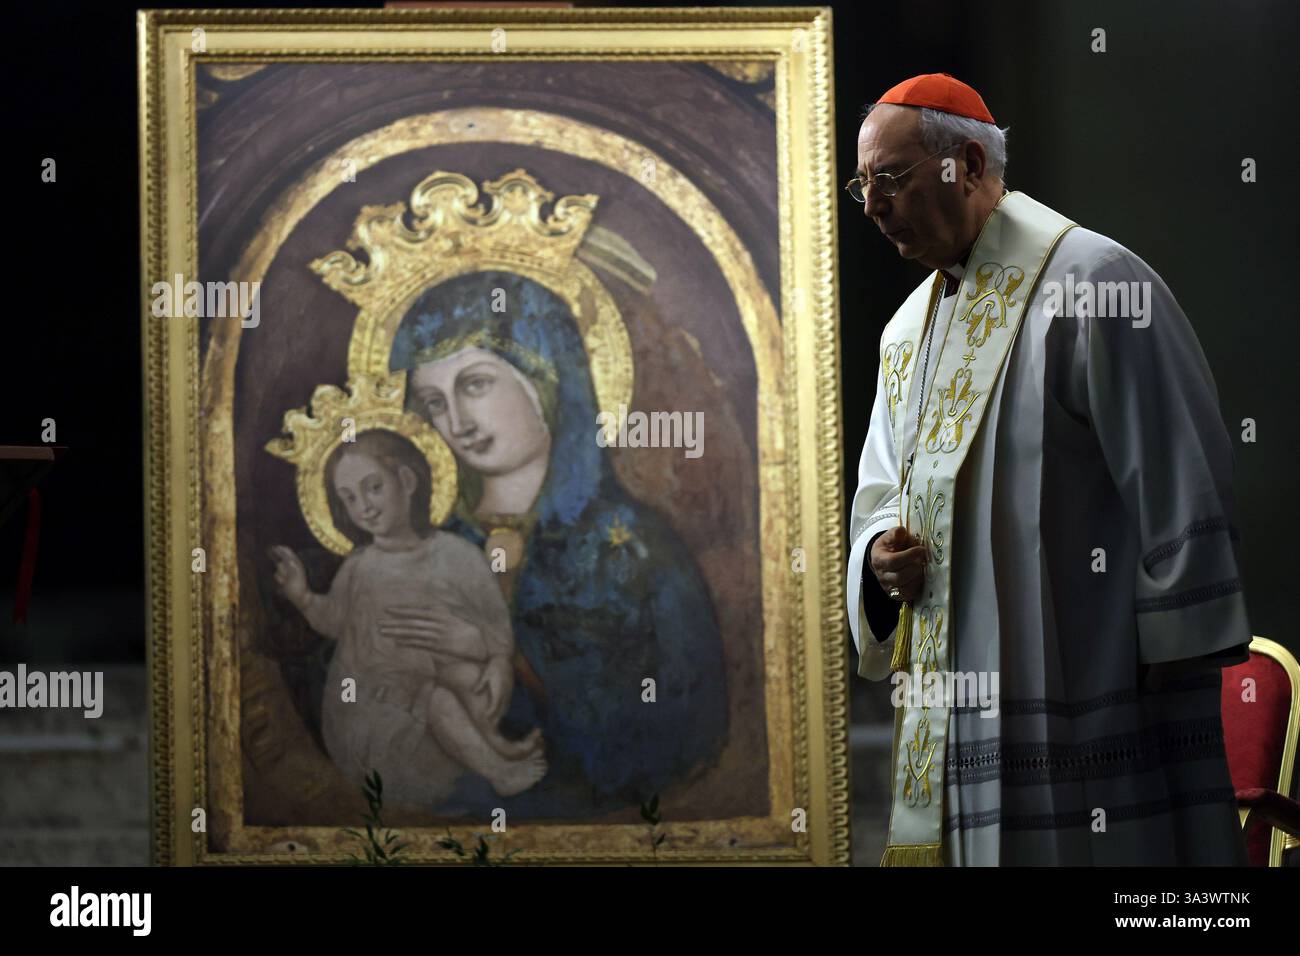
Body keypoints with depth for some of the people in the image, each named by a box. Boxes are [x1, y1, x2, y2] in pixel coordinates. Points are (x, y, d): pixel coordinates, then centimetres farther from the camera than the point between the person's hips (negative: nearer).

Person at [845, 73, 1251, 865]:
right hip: (954, 707, 7)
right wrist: (880, 554, 0)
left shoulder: (1094, 280, -9)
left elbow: (1182, 485, -12)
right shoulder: (908, 328, 16)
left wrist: (1183, 670, -13)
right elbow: (884, 495, 24)